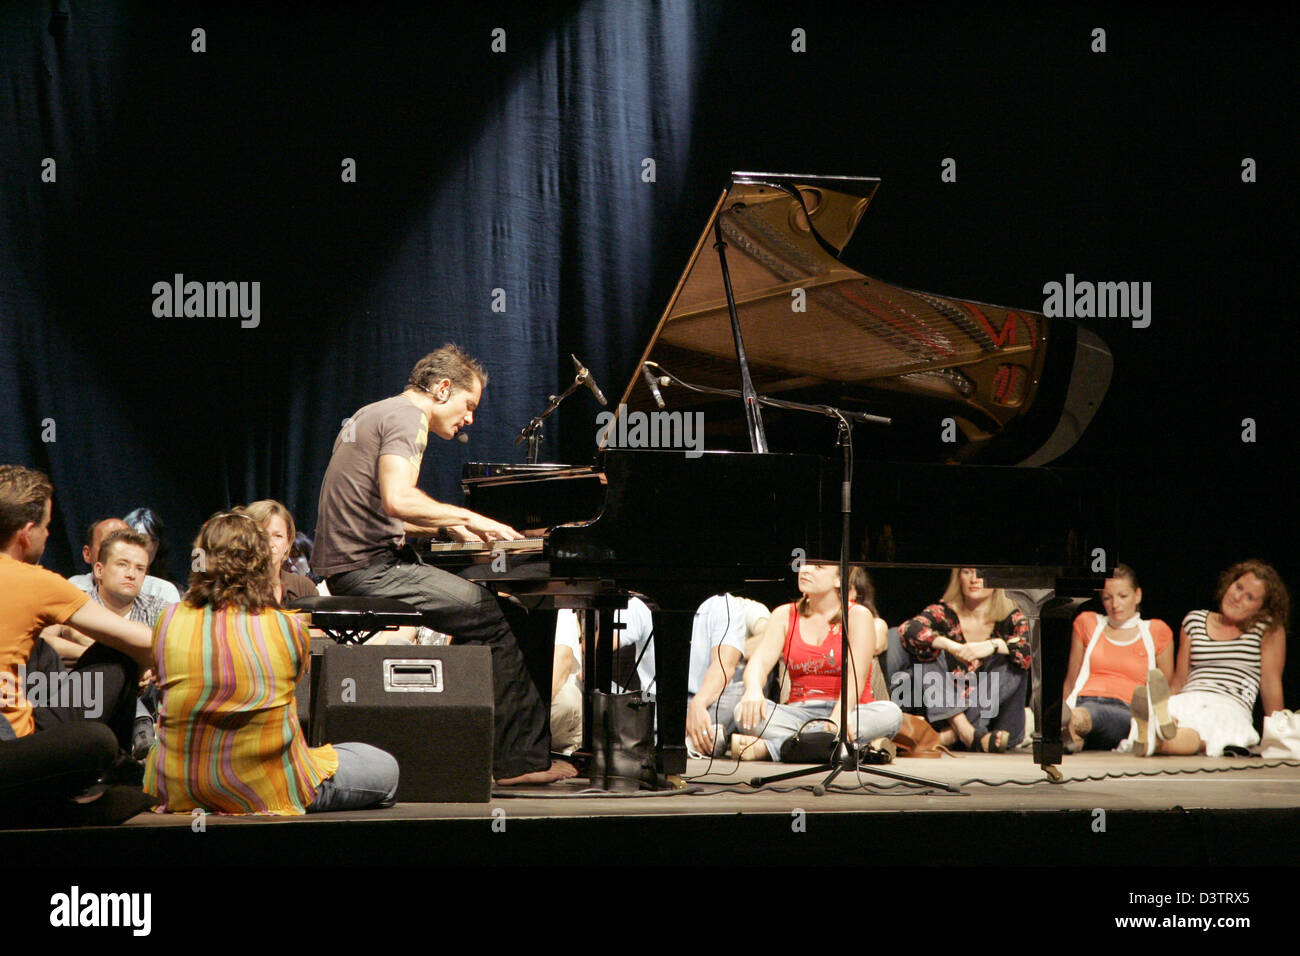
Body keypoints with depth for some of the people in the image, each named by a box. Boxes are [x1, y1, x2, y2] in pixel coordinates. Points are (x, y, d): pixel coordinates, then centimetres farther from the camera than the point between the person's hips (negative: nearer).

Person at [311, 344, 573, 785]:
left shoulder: (371, 415, 23)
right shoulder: (407, 417, -10)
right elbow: (397, 500, -27)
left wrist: (449, 525, 18)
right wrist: (465, 516, -15)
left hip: (347, 566, 11)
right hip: (372, 569, -11)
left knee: (480, 604, 17)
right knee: (495, 617, -14)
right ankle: (520, 761, -11)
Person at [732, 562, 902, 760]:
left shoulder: (857, 615, 1)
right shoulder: (784, 616, 12)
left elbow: (856, 676, -13)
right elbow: (760, 661, -2)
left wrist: (838, 718, -32)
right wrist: (753, 690, -28)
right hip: (800, 712, 1)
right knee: (745, 711, -24)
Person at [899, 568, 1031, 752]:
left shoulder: (1010, 618, 0)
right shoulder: (945, 613, 1)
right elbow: (907, 630, -19)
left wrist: (994, 645, -36)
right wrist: (949, 645, -33)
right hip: (945, 710, 0)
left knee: (1011, 662, -20)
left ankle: (951, 735, -31)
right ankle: (964, 730, -35)